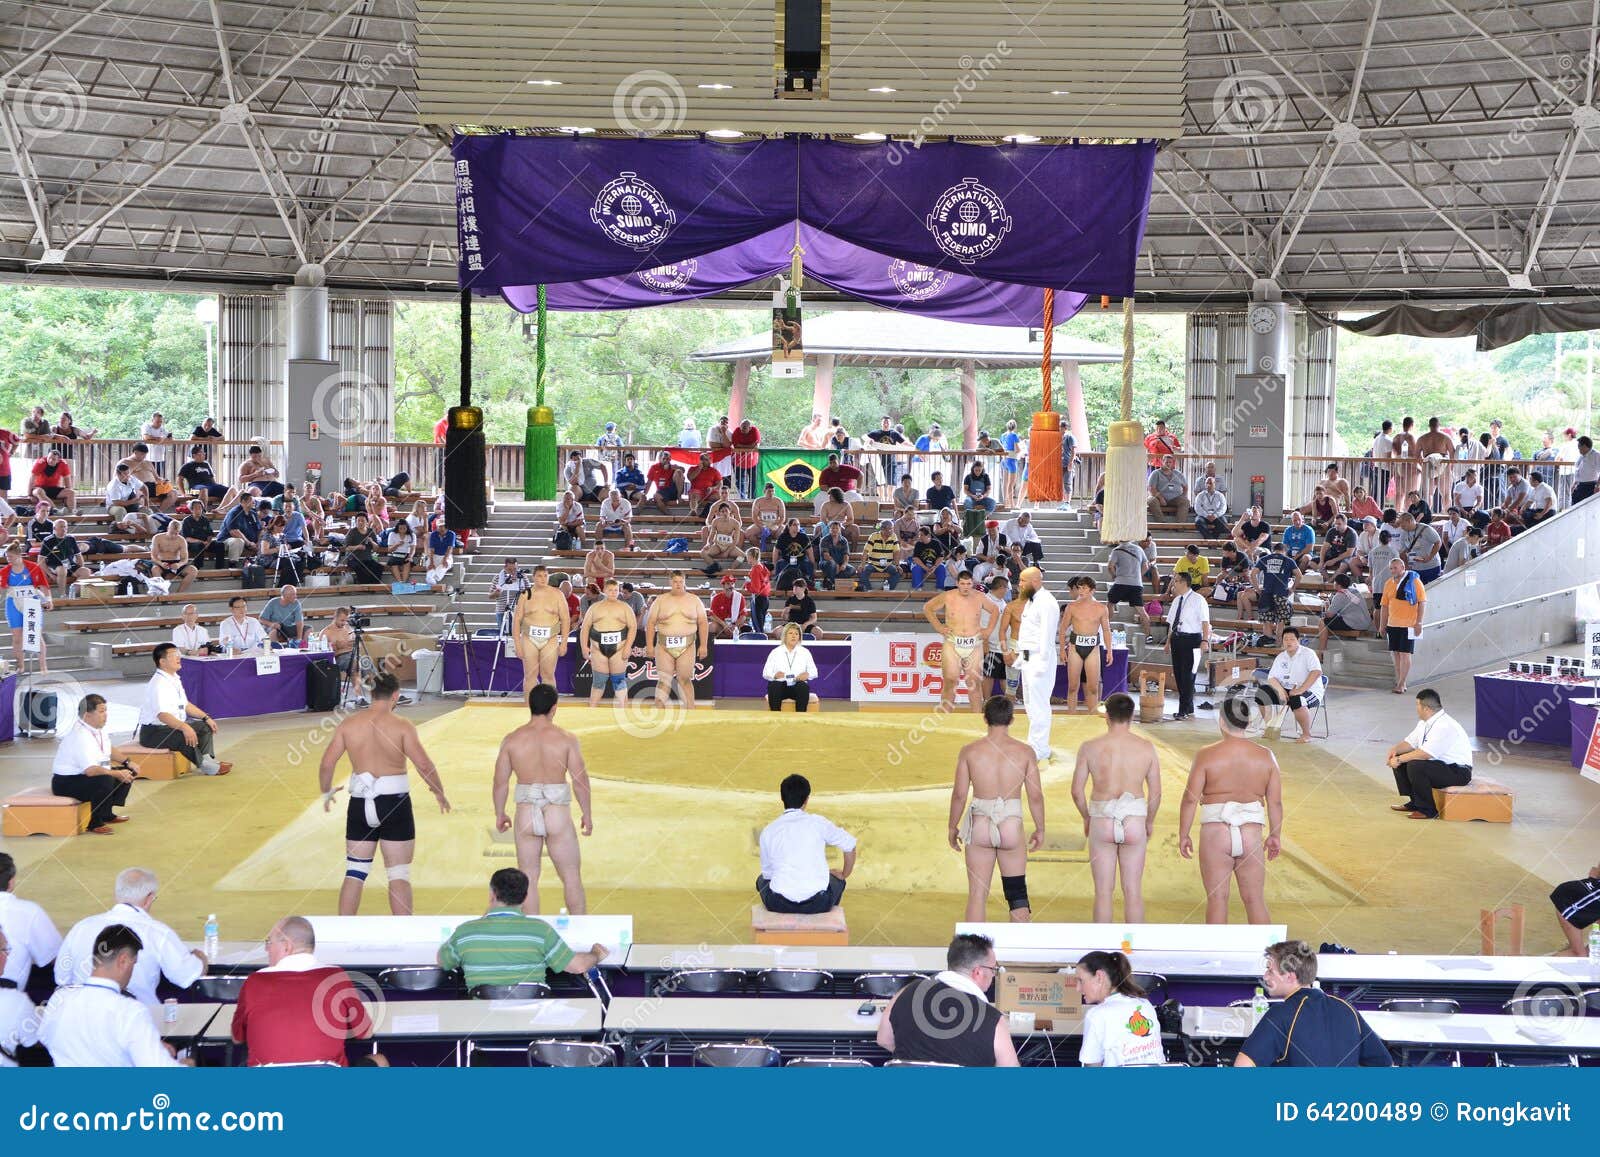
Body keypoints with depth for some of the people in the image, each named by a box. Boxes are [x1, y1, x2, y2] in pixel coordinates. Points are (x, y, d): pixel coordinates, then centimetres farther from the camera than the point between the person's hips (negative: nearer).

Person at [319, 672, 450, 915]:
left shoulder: (348, 724, -1)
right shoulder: (401, 727, -10)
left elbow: (326, 764, -1)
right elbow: (425, 765, -14)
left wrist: (327, 792, 17)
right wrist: (439, 793, 3)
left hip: (360, 804, 3)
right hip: (394, 802, -3)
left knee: (354, 872, 14)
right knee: (399, 875, 5)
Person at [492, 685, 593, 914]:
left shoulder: (511, 740, -2)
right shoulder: (566, 739, -6)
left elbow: (500, 781, 1)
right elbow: (580, 780, -6)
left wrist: (500, 814, 14)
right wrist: (587, 814, 5)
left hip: (526, 815, 2)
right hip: (558, 815, -1)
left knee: (528, 878, 10)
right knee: (571, 876, 9)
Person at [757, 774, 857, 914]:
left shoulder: (768, 831, 6)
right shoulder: (817, 822, 3)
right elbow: (850, 845, 11)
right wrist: (843, 875, 28)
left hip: (779, 904, 0)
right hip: (819, 904, 0)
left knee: (762, 880, 35)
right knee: (837, 881, 34)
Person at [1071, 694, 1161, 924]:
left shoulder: (1089, 748, -6)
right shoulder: (1147, 748, -3)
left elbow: (1077, 791, -3)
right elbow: (1155, 792, 1)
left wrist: (1086, 818, 14)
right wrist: (1150, 821, 17)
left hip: (1102, 823, -1)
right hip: (1134, 822, 1)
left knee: (1104, 892, 7)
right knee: (1133, 890, 9)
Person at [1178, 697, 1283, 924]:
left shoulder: (1206, 755, -7)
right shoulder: (1265, 756, 0)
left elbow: (1190, 798, -7)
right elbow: (1275, 802, 4)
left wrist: (1183, 835, 3)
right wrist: (1275, 835, 16)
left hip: (1215, 833, -2)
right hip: (1251, 835, 2)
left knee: (1217, 898, 5)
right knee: (1255, 899, 10)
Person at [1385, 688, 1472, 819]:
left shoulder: (1444, 726, -25)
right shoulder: (1425, 723, 6)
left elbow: (1425, 753, -31)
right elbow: (1410, 742, 12)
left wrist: (1400, 759, -24)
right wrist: (1395, 749, -9)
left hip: (1457, 771, -10)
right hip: (1440, 764, 10)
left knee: (1415, 766, -30)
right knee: (1399, 762, 3)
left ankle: (1428, 810, -15)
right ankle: (1413, 803, 12)